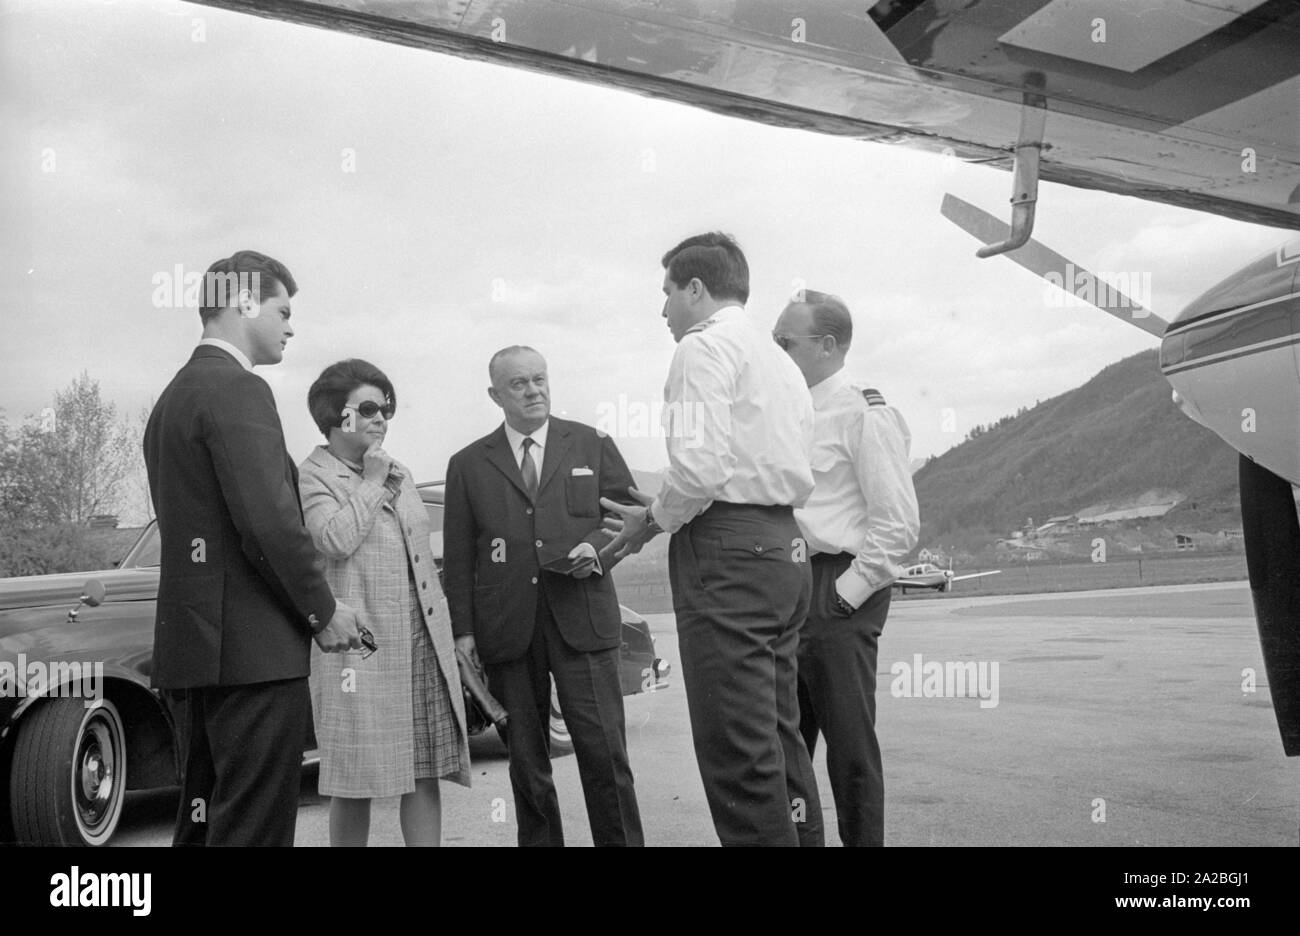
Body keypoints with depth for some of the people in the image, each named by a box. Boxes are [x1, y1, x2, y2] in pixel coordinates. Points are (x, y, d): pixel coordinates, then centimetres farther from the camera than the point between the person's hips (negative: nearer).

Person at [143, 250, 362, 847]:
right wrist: (323, 611, -7)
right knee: (252, 828, -6)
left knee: (202, 823, 15)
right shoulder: (239, 390, -11)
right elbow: (270, 523, -20)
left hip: (188, 644, 10)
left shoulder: (172, 398, 18)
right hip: (253, 652, -10)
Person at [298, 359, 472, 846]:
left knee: (426, 770, 3)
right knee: (355, 778, 0)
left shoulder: (400, 472, 20)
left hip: (422, 639, 6)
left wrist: (445, 630, 18)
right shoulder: (315, 473, 1)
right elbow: (334, 540, -18)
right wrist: (371, 482, -7)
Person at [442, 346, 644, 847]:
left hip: (582, 619, -1)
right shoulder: (468, 465, 10)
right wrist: (463, 629, 0)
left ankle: (622, 841, 6)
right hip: (507, 630, 1)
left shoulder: (592, 444, 10)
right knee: (526, 759, 7)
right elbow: (458, 557, 8)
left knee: (604, 750, -5)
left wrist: (598, 547, -8)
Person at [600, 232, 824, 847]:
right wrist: (663, 513, 19)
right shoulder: (778, 360, 23)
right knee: (778, 736, 13)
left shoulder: (704, 346, -5)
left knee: (737, 749, -9)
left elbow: (700, 464, -18)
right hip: (784, 546, 10)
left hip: (727, 553, -10)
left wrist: (655, 519, 0)